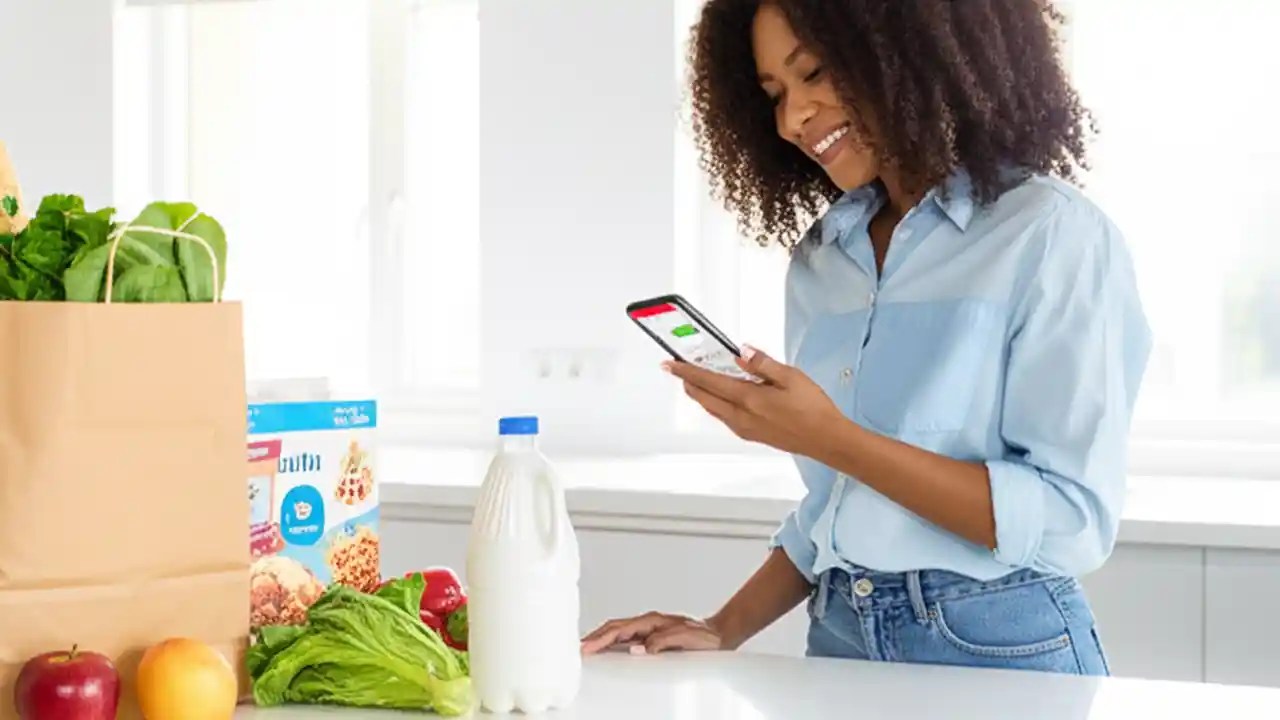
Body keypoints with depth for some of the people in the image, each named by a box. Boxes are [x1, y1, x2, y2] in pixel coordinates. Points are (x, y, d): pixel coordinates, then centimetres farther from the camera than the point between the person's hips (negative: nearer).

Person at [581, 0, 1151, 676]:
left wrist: (831, 438, -21)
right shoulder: (817, 258, 8)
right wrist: (726, 630, 1)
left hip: (1002, 651, -5)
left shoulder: (1051, 233, -11)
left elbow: (1073, 523, -17)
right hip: (842, 643, 5)